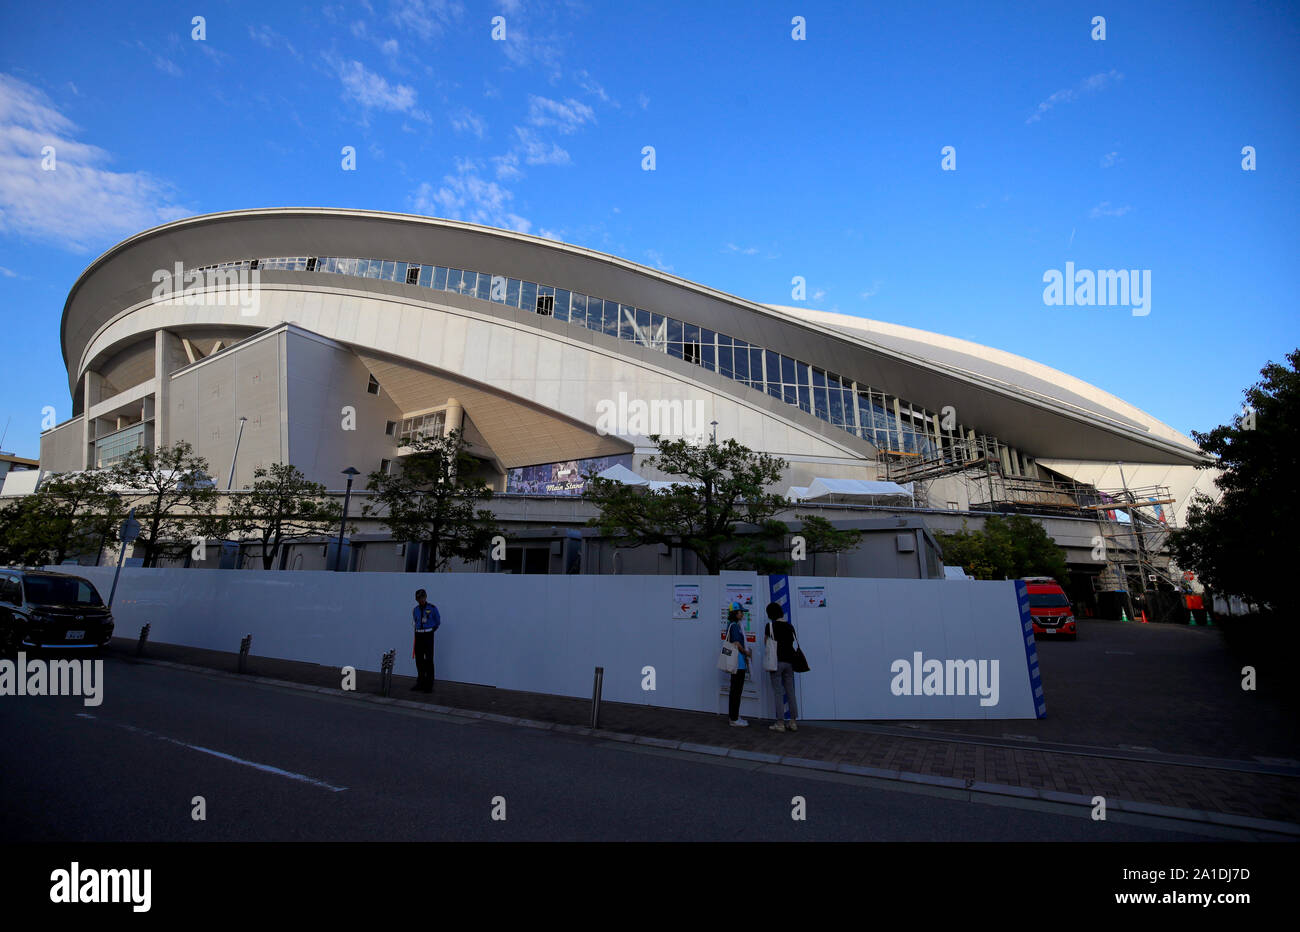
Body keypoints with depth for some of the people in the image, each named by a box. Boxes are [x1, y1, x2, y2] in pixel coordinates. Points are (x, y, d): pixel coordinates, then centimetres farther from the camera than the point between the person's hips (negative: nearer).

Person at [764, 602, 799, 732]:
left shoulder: (770, 625, -7)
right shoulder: (790, 626, 7)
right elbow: (792, 644, 11)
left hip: (777, 661, -5)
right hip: (789, 661, 5)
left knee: (777, 692, 0)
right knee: (790, 692, 10)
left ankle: (780, 723, 3)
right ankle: (793, 722, 15)